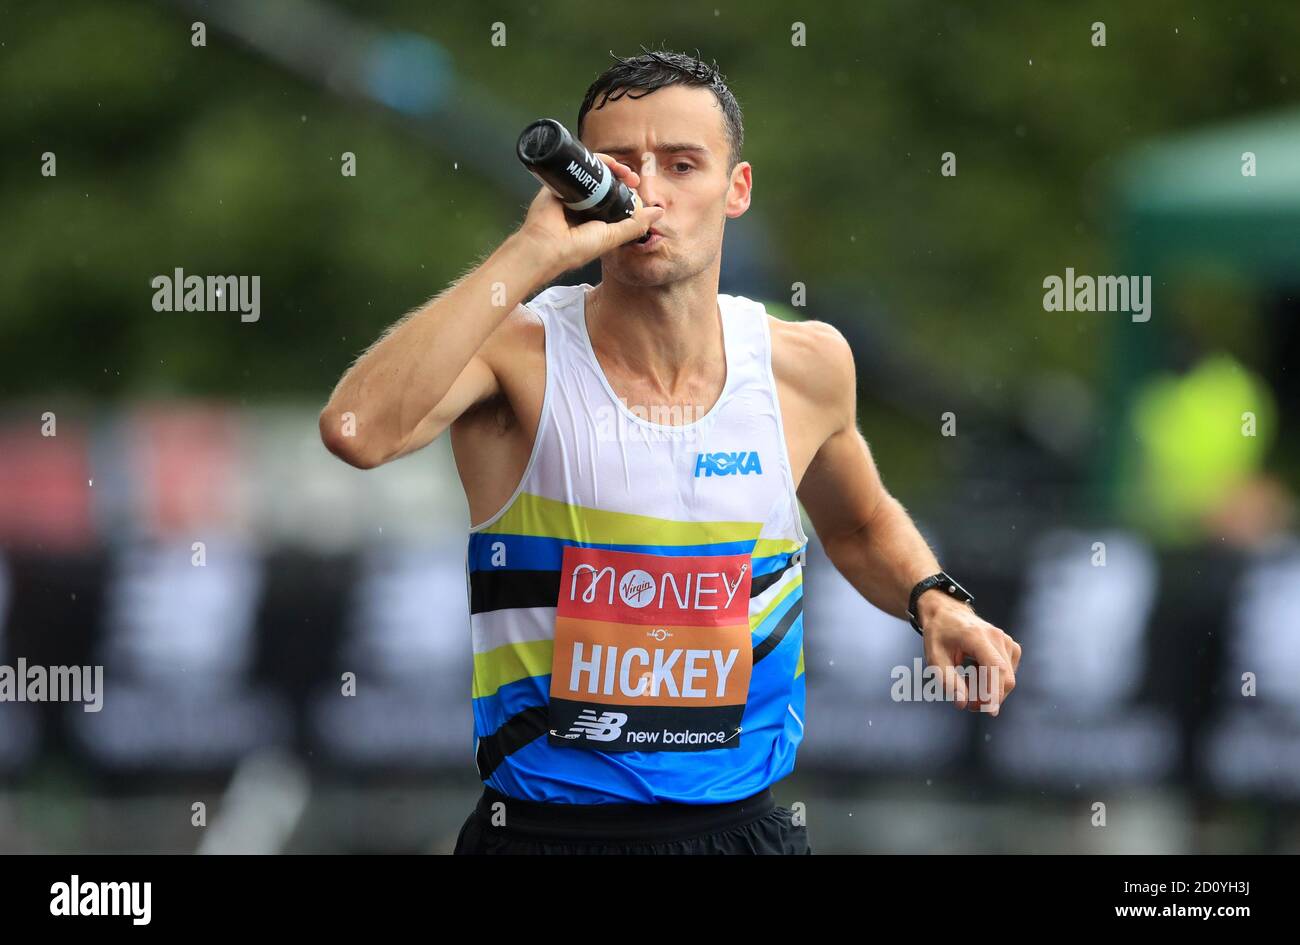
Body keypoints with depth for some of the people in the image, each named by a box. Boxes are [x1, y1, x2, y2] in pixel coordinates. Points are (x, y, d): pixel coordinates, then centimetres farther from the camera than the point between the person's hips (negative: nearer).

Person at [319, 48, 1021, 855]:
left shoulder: (807, 365, 1)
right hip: (544, 827, -3)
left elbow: (861, 523, 22)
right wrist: (535, 252, -28)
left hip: (741, 821, 3)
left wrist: (931, 601, 0)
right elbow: (356, 430, -32)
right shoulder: (518, 355, -10)